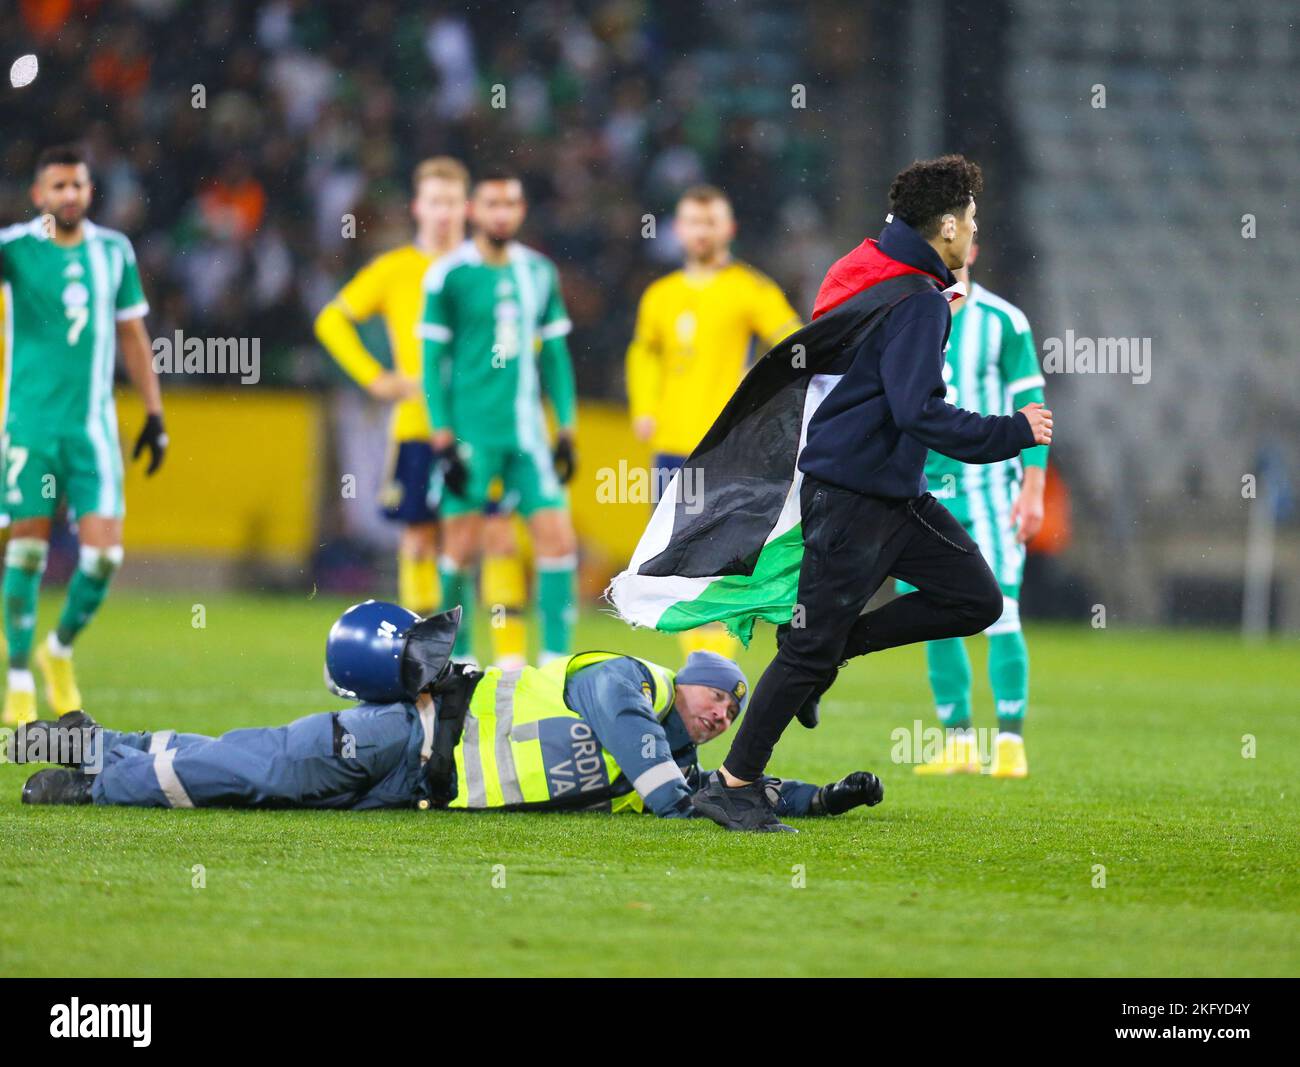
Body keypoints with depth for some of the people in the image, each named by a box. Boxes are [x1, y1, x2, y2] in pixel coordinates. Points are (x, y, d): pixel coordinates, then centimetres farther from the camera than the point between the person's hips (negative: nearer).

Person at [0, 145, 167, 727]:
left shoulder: (114, 251, 8)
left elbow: (132, 334, 16)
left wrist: (154, 413, 15)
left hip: (93, 422, 3)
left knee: (103, 550, -6)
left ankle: (61, 647, 20)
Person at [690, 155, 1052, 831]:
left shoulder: (870, 271, 9)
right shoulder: (916, 303, -20)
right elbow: (922, 414, -26)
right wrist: (1015, 433, -18)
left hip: (896, 492, 10)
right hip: (851, 497, -10)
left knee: (977, 601, 8)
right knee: (811, 647, -5)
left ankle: (835, 646, 15)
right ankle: (733, 786, 3)